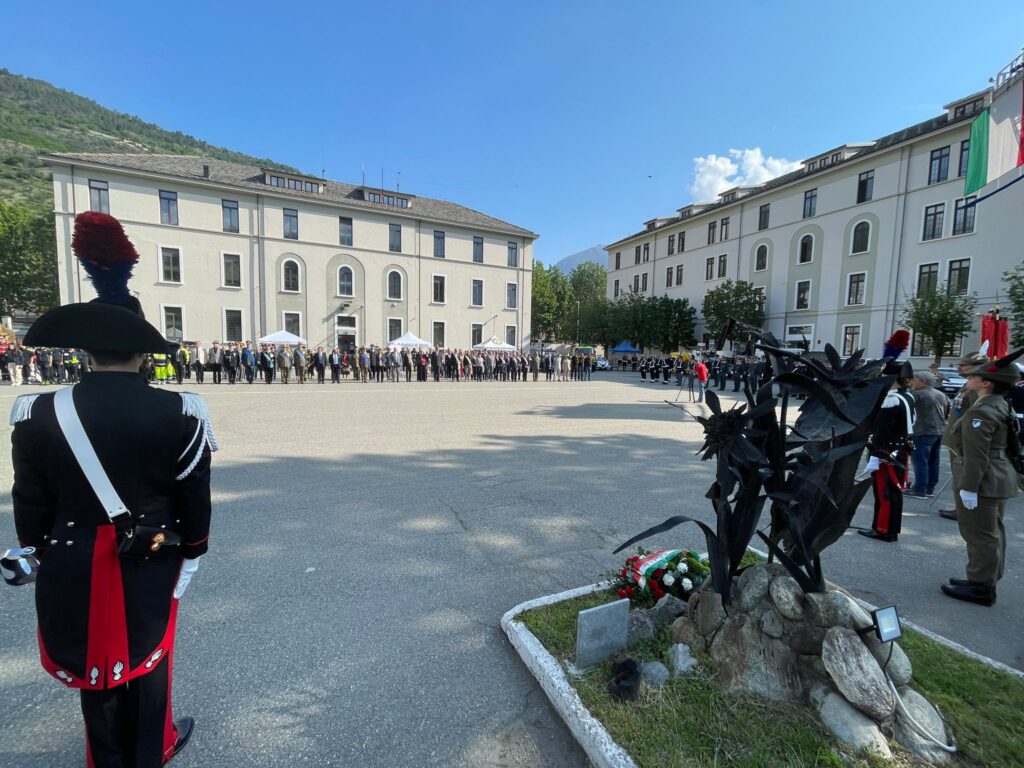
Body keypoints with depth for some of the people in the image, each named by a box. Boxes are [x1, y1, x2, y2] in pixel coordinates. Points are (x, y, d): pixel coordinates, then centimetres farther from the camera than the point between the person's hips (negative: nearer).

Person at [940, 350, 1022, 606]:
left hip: (981, 482, -10)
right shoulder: (1000, 406, 10)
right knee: (991, 533, 19)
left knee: (979, 535, 1)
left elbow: (976, 456, -25)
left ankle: (981, 588, 12)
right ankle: (986, 580, 32)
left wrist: (968, 488, -22)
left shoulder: (980, 413, -22)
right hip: (997, 480, 10)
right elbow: (992, 449, 17)